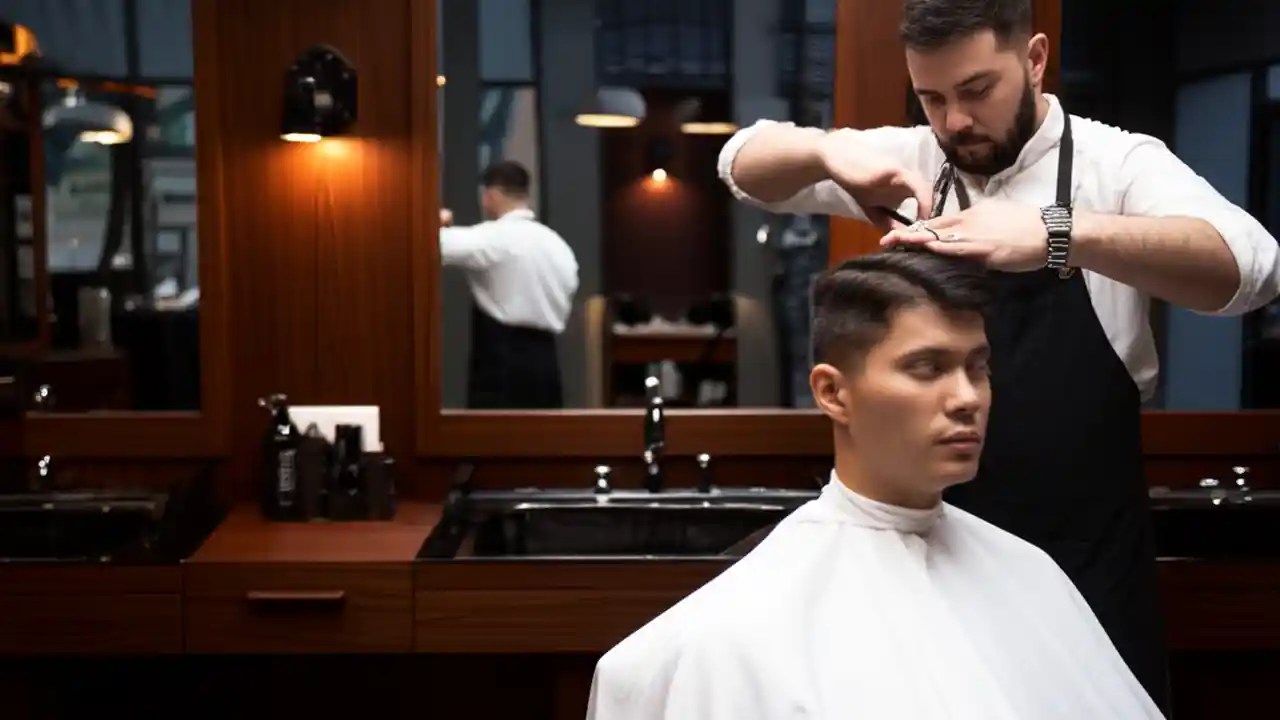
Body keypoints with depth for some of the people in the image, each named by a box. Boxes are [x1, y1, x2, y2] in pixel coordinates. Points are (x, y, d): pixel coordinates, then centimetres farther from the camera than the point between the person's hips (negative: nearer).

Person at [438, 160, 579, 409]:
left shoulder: (493, 238, -10)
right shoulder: (558, 245, 14)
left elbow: (441, 246, -19)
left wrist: (439, 223, 1)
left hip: (500, 362, -7)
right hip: (545, 360, 7)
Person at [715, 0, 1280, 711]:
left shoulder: (1116, 164, -9)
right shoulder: (913, 160, 2)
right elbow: (744, 162, 2)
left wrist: (1060, 234, -43)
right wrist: (829, 150, -21)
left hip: (1083, 552, -3)